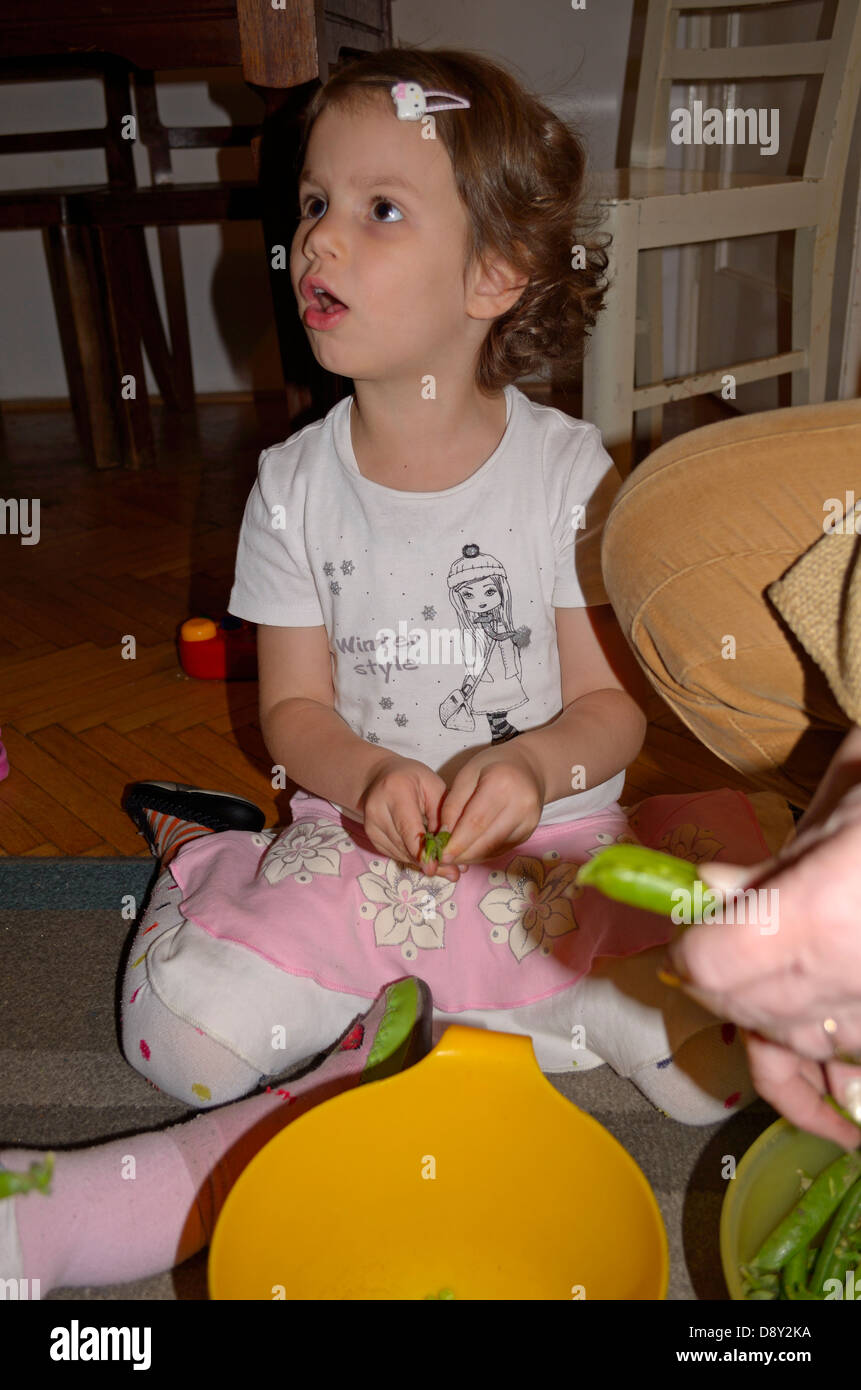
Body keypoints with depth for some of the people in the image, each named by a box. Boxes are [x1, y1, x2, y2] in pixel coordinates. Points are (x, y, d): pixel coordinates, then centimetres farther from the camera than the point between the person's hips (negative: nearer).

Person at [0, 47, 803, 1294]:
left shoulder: (570, 475, -9)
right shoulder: (295, 486, -2)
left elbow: (616, 702, -6)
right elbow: (294, 708, 0)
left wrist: (535, 765, -29)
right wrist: (370, 780, -22)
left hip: (545, 851, 0)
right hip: (357, 835, 1)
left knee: (716, 1055, -17)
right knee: (186, 1035, -13)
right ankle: (211, 856, 19)